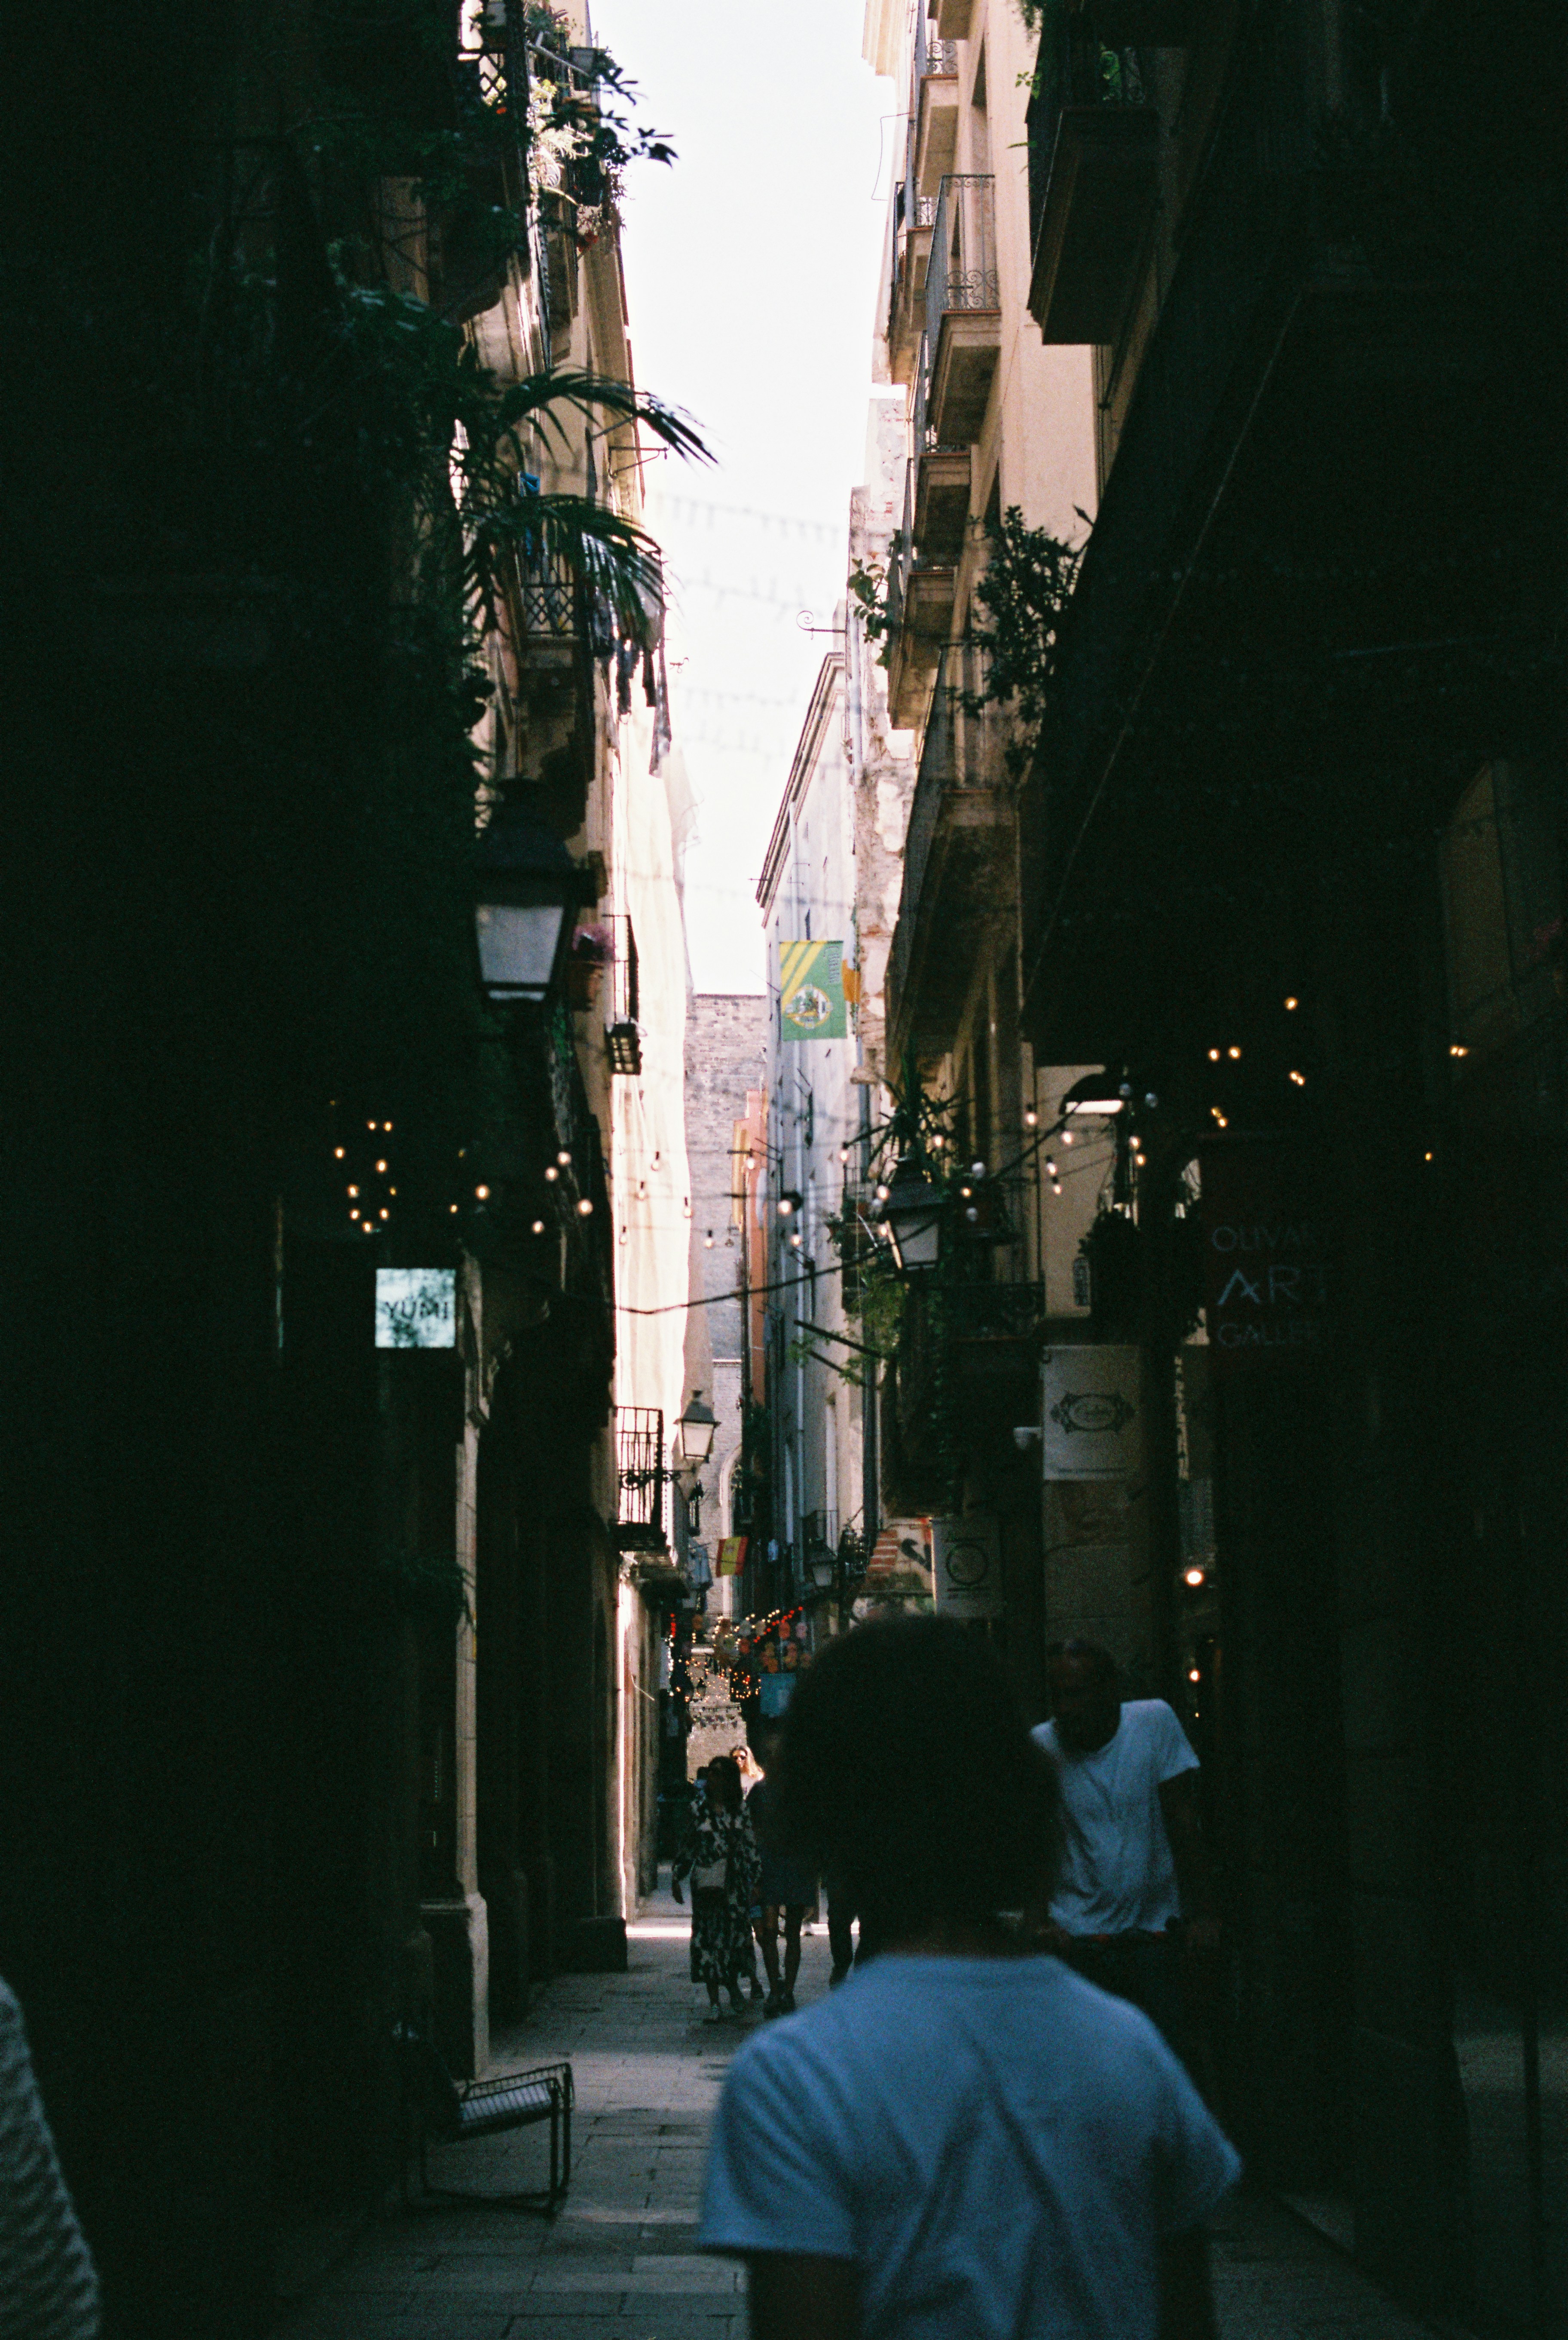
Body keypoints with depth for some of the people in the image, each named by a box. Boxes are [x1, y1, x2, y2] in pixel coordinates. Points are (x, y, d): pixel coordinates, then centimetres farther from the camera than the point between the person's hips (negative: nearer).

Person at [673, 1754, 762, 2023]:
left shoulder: (740, 1810, 4)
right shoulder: (699, 1809, 5)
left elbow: (751, 1847, 6)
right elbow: (686, 1846, 10)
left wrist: (756, 1880, 1)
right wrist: (676, 1877, 6)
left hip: (735, 1885, 0)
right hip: (706, 1884, 0)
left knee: (736, 1935, 2)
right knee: (707, 1939, -4)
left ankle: (733, 1984, 32)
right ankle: (714, 2003, 0)